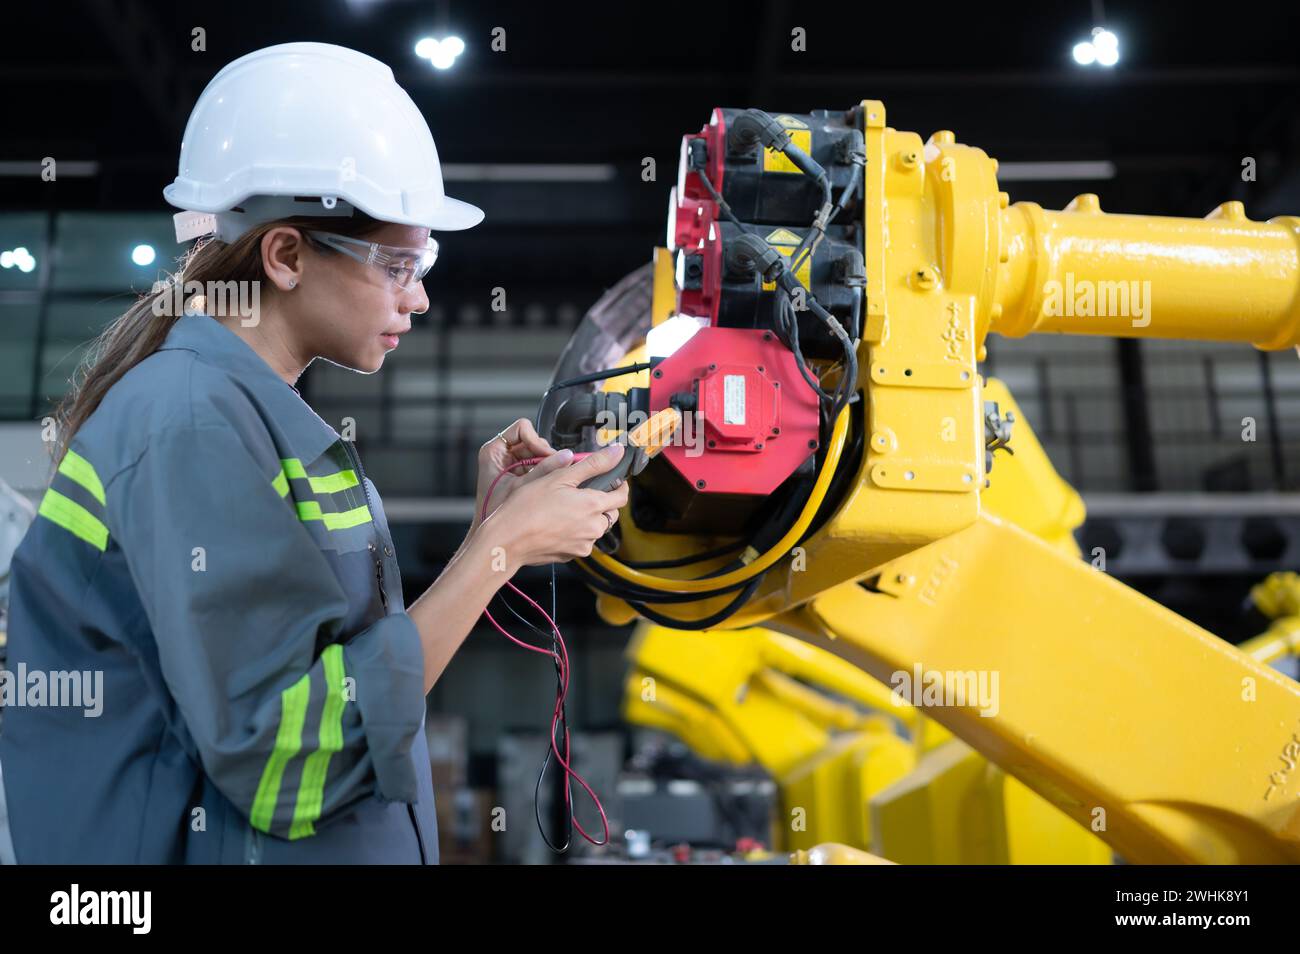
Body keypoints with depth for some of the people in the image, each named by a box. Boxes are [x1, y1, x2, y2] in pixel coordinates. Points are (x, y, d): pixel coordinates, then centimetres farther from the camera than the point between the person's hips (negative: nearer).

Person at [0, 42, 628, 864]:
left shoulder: (249, 410, 7)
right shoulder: (191, 424, -20)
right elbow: (289, 755, -25)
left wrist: (487, 519, -1)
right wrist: (500, 546, -20)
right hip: (226, 838, -9)